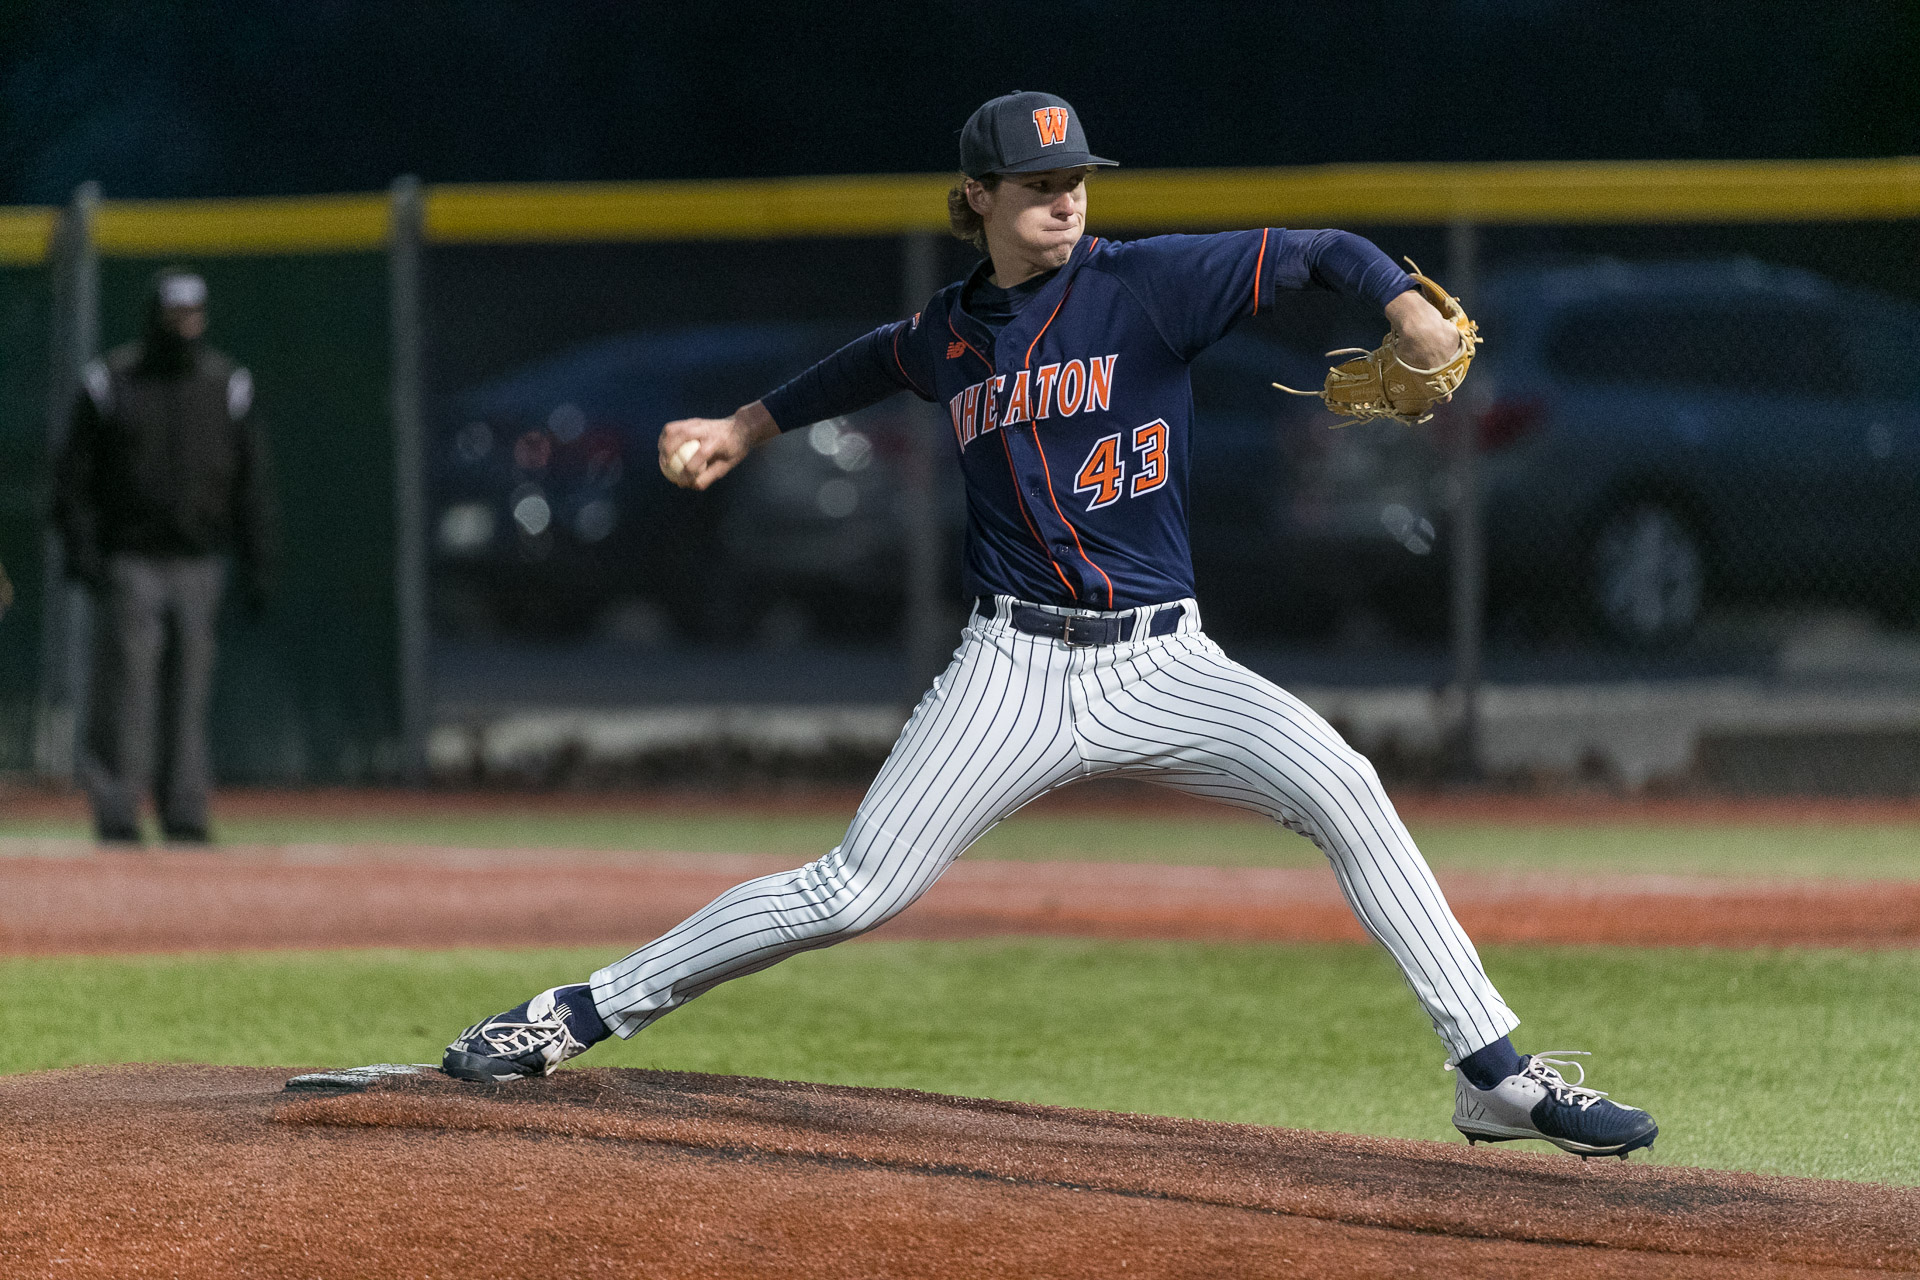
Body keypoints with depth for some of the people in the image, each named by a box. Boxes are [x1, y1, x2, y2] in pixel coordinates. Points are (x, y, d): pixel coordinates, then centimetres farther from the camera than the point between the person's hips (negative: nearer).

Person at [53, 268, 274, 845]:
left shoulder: (226, 384, 8)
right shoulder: (110, 382, 0)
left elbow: (250, 481, 9)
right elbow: (74, 473, 1)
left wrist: (255, 564, 4)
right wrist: (80, 547, -11)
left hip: (199, 561, 3)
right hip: (128, 560, -2)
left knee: (189, 691, 2)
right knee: (125, 688, -8)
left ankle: (184, 813, 6)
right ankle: (115, 813, -6)